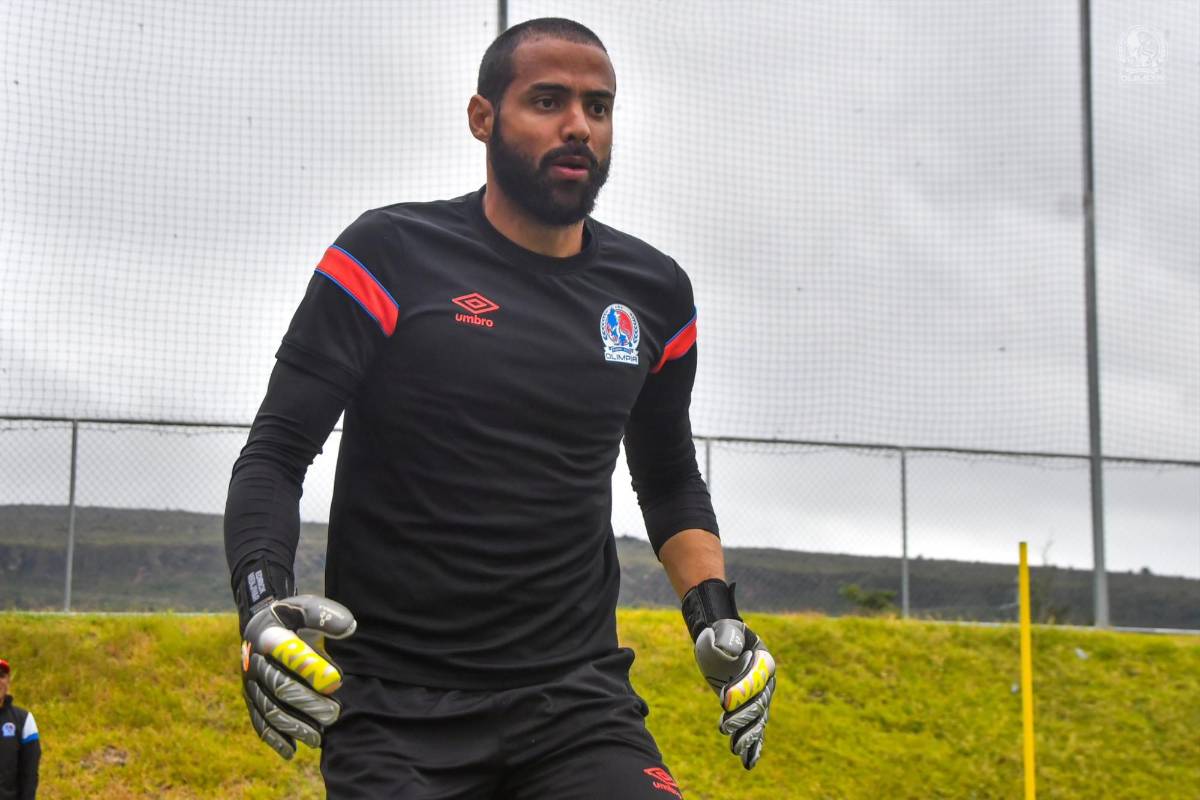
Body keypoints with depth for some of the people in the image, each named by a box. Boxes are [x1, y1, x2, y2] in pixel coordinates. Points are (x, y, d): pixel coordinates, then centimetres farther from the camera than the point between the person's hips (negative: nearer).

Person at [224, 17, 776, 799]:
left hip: (578, 703, 3)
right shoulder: (393, 257, -5)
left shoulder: (653, 293, 8)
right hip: (399, 709, -3)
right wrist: (263, 605, -22)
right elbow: (276, 455, -4)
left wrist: (716, 616, 6)